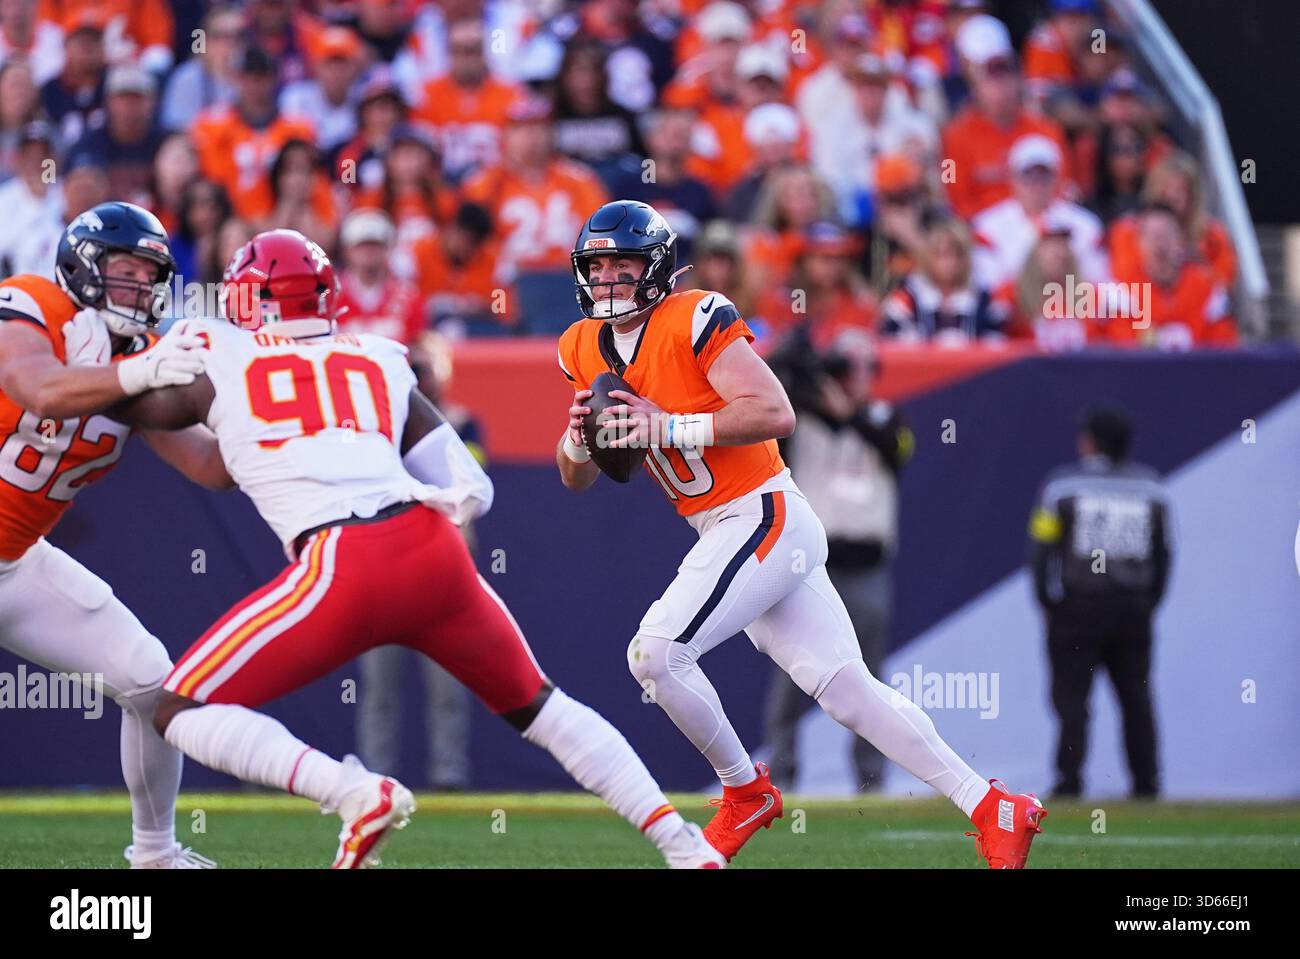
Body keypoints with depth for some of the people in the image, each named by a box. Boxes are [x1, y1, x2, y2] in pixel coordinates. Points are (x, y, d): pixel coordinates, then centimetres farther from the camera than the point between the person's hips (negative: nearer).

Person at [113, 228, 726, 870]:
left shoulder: (213, 358, 13)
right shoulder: (381, 364, 22)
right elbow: (472, 492, 21)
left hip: (343, 566, -5)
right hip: (435, 550, 5)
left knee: (181, 713, 4)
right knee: (537, 704, 27)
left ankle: (356, 794, -15)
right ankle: (687, 848, 20)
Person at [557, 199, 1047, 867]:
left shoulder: (696, 320, -13)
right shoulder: (585, 350, 11)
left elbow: (775, 415, -22)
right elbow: (577, 478, 16)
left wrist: (669, 426, -24)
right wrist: (579, 438, -6)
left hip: (764, 515, -8)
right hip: (723, 533, 8)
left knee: (655, 655, -16)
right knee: (848, 691, 4)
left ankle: (746, 792, 4)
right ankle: (995, 810, 6)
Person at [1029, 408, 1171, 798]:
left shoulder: (1061, 485, -3)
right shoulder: (1151, 488, 6)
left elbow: (1040, 549, -4)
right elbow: (1162, 553, 9)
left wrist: (1047, 604, 5)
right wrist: (1148, 604, 15)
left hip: (1076, 607, -3)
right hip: (1134, 611, 3)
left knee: (1071, 694, -1)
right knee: (1136, 697, 9)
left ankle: (1070, 778, -8)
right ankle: (1146, 781, 7)